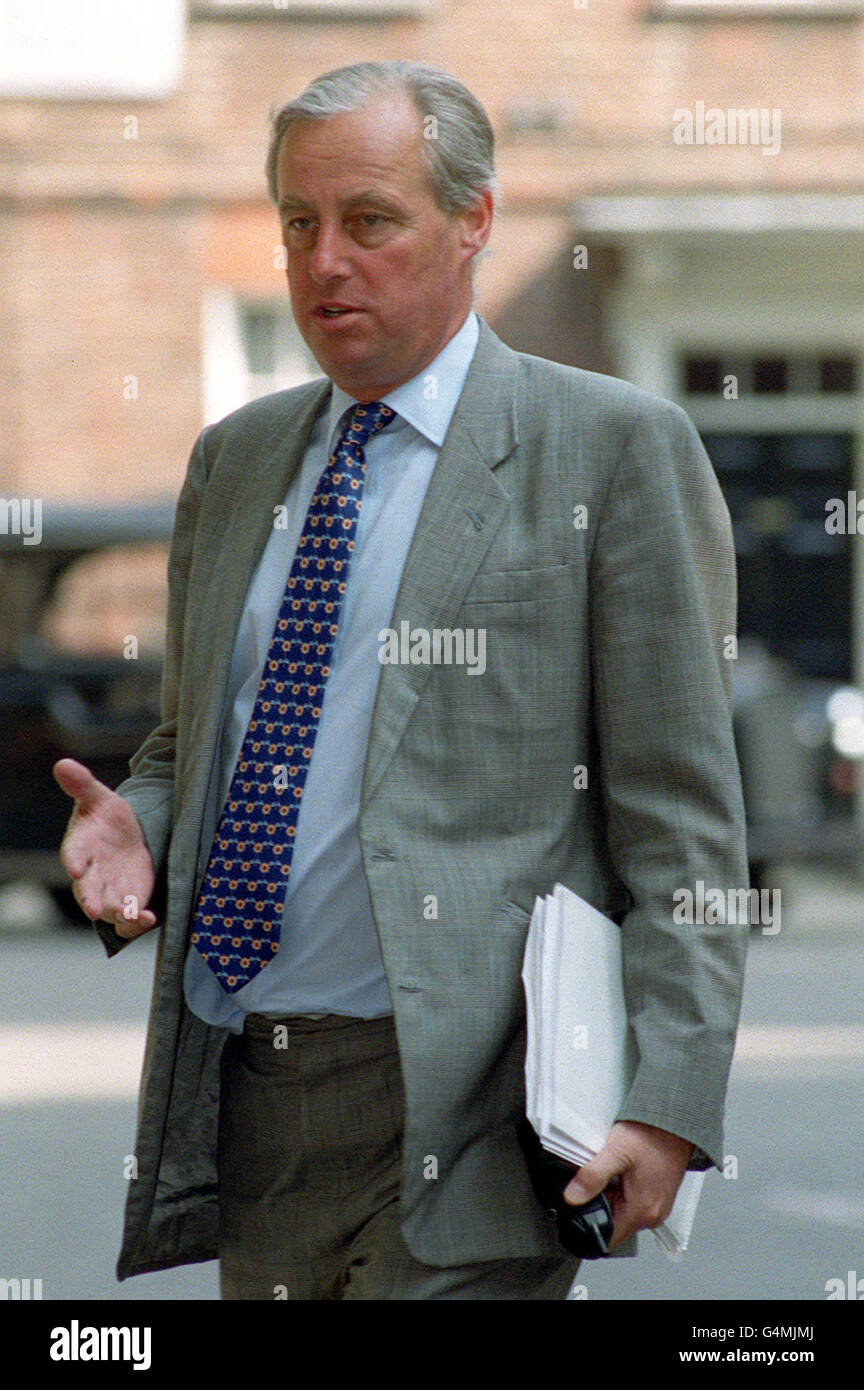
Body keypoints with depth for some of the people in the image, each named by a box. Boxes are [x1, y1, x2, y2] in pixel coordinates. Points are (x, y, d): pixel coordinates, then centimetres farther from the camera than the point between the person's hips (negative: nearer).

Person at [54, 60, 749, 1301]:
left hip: (458, 1108, -6)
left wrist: (667, 1100, -14)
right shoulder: (234, 460, 17)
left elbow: (680, 816, -5)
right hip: (242, 1097, 6)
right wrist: (134, 826, 2)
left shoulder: (615, 448, -2)